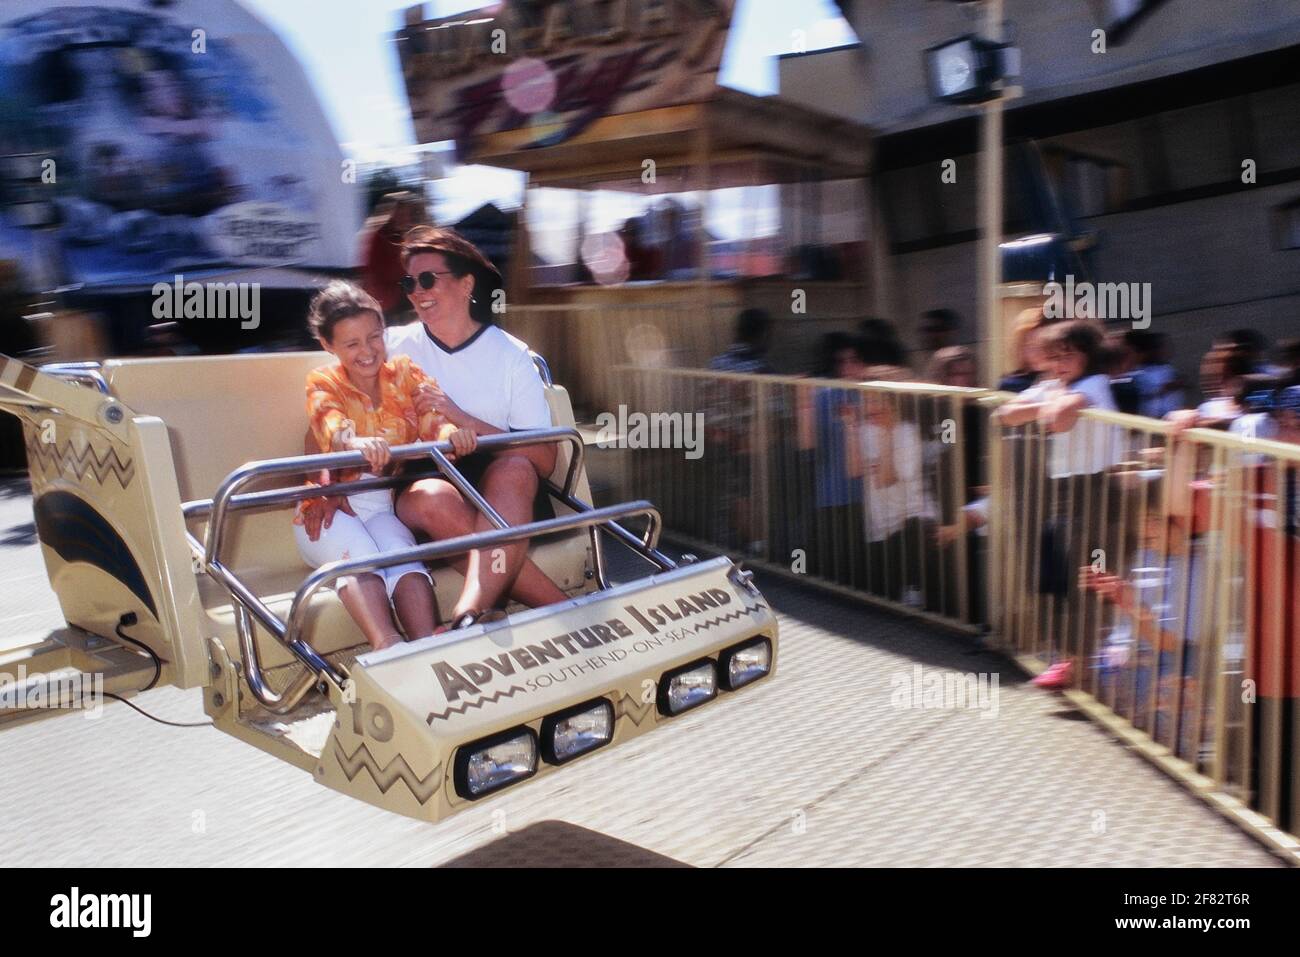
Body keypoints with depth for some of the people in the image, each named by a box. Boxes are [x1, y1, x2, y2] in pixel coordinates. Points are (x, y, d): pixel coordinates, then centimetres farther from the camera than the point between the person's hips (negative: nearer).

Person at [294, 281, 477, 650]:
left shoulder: (405, 373, 10)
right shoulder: (324, 382, 3)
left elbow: (433, 418, -9)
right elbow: (333, 428, -21)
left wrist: (453, 432, -36)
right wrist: (358, 444, -47)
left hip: (386, 505, 1)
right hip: (331, 504, -1)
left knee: (403, 555, -32)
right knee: (360, 557, -33)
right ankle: (388, 647, -53)